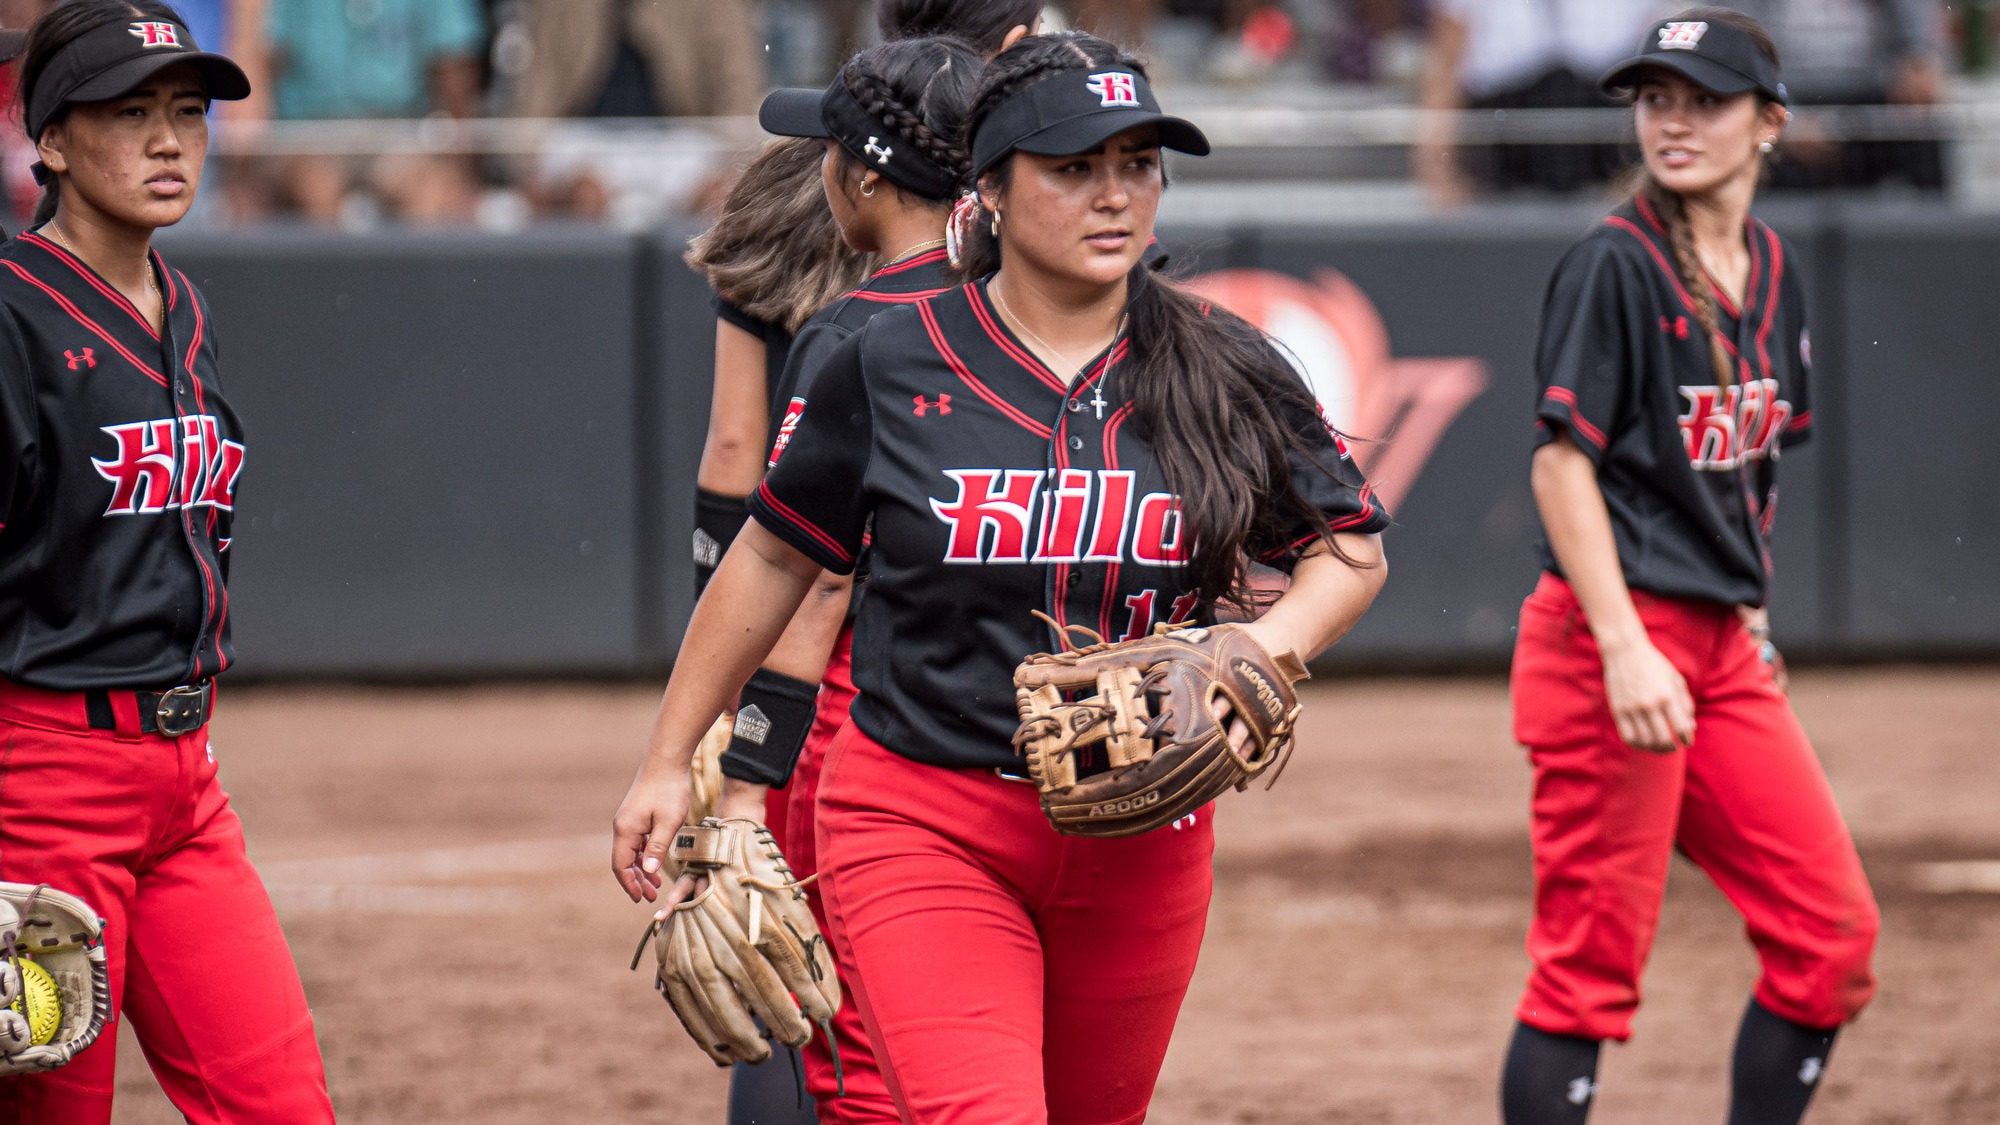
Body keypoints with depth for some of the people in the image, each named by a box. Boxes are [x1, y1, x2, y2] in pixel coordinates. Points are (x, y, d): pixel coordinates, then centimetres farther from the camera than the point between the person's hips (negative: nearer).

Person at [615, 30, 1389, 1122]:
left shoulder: (1228, 375, 1)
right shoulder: (889, 366, -3)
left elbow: (1350, 549, 11)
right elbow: (774, 554, 9)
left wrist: (1263, 653, -10)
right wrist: (668, 763, 12)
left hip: (1141, 845, 3)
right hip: (921, 821, -3)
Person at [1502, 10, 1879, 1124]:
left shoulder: (1773, 270, 12)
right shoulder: (1616, 267, -10)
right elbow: (1562, 461, -15)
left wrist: (1748, 609, 16)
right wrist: (1625, 648, -23)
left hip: (1723, 652, 8)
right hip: (1617, 633, -8)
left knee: (1833, 934, 4)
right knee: (1595, 959, -7)